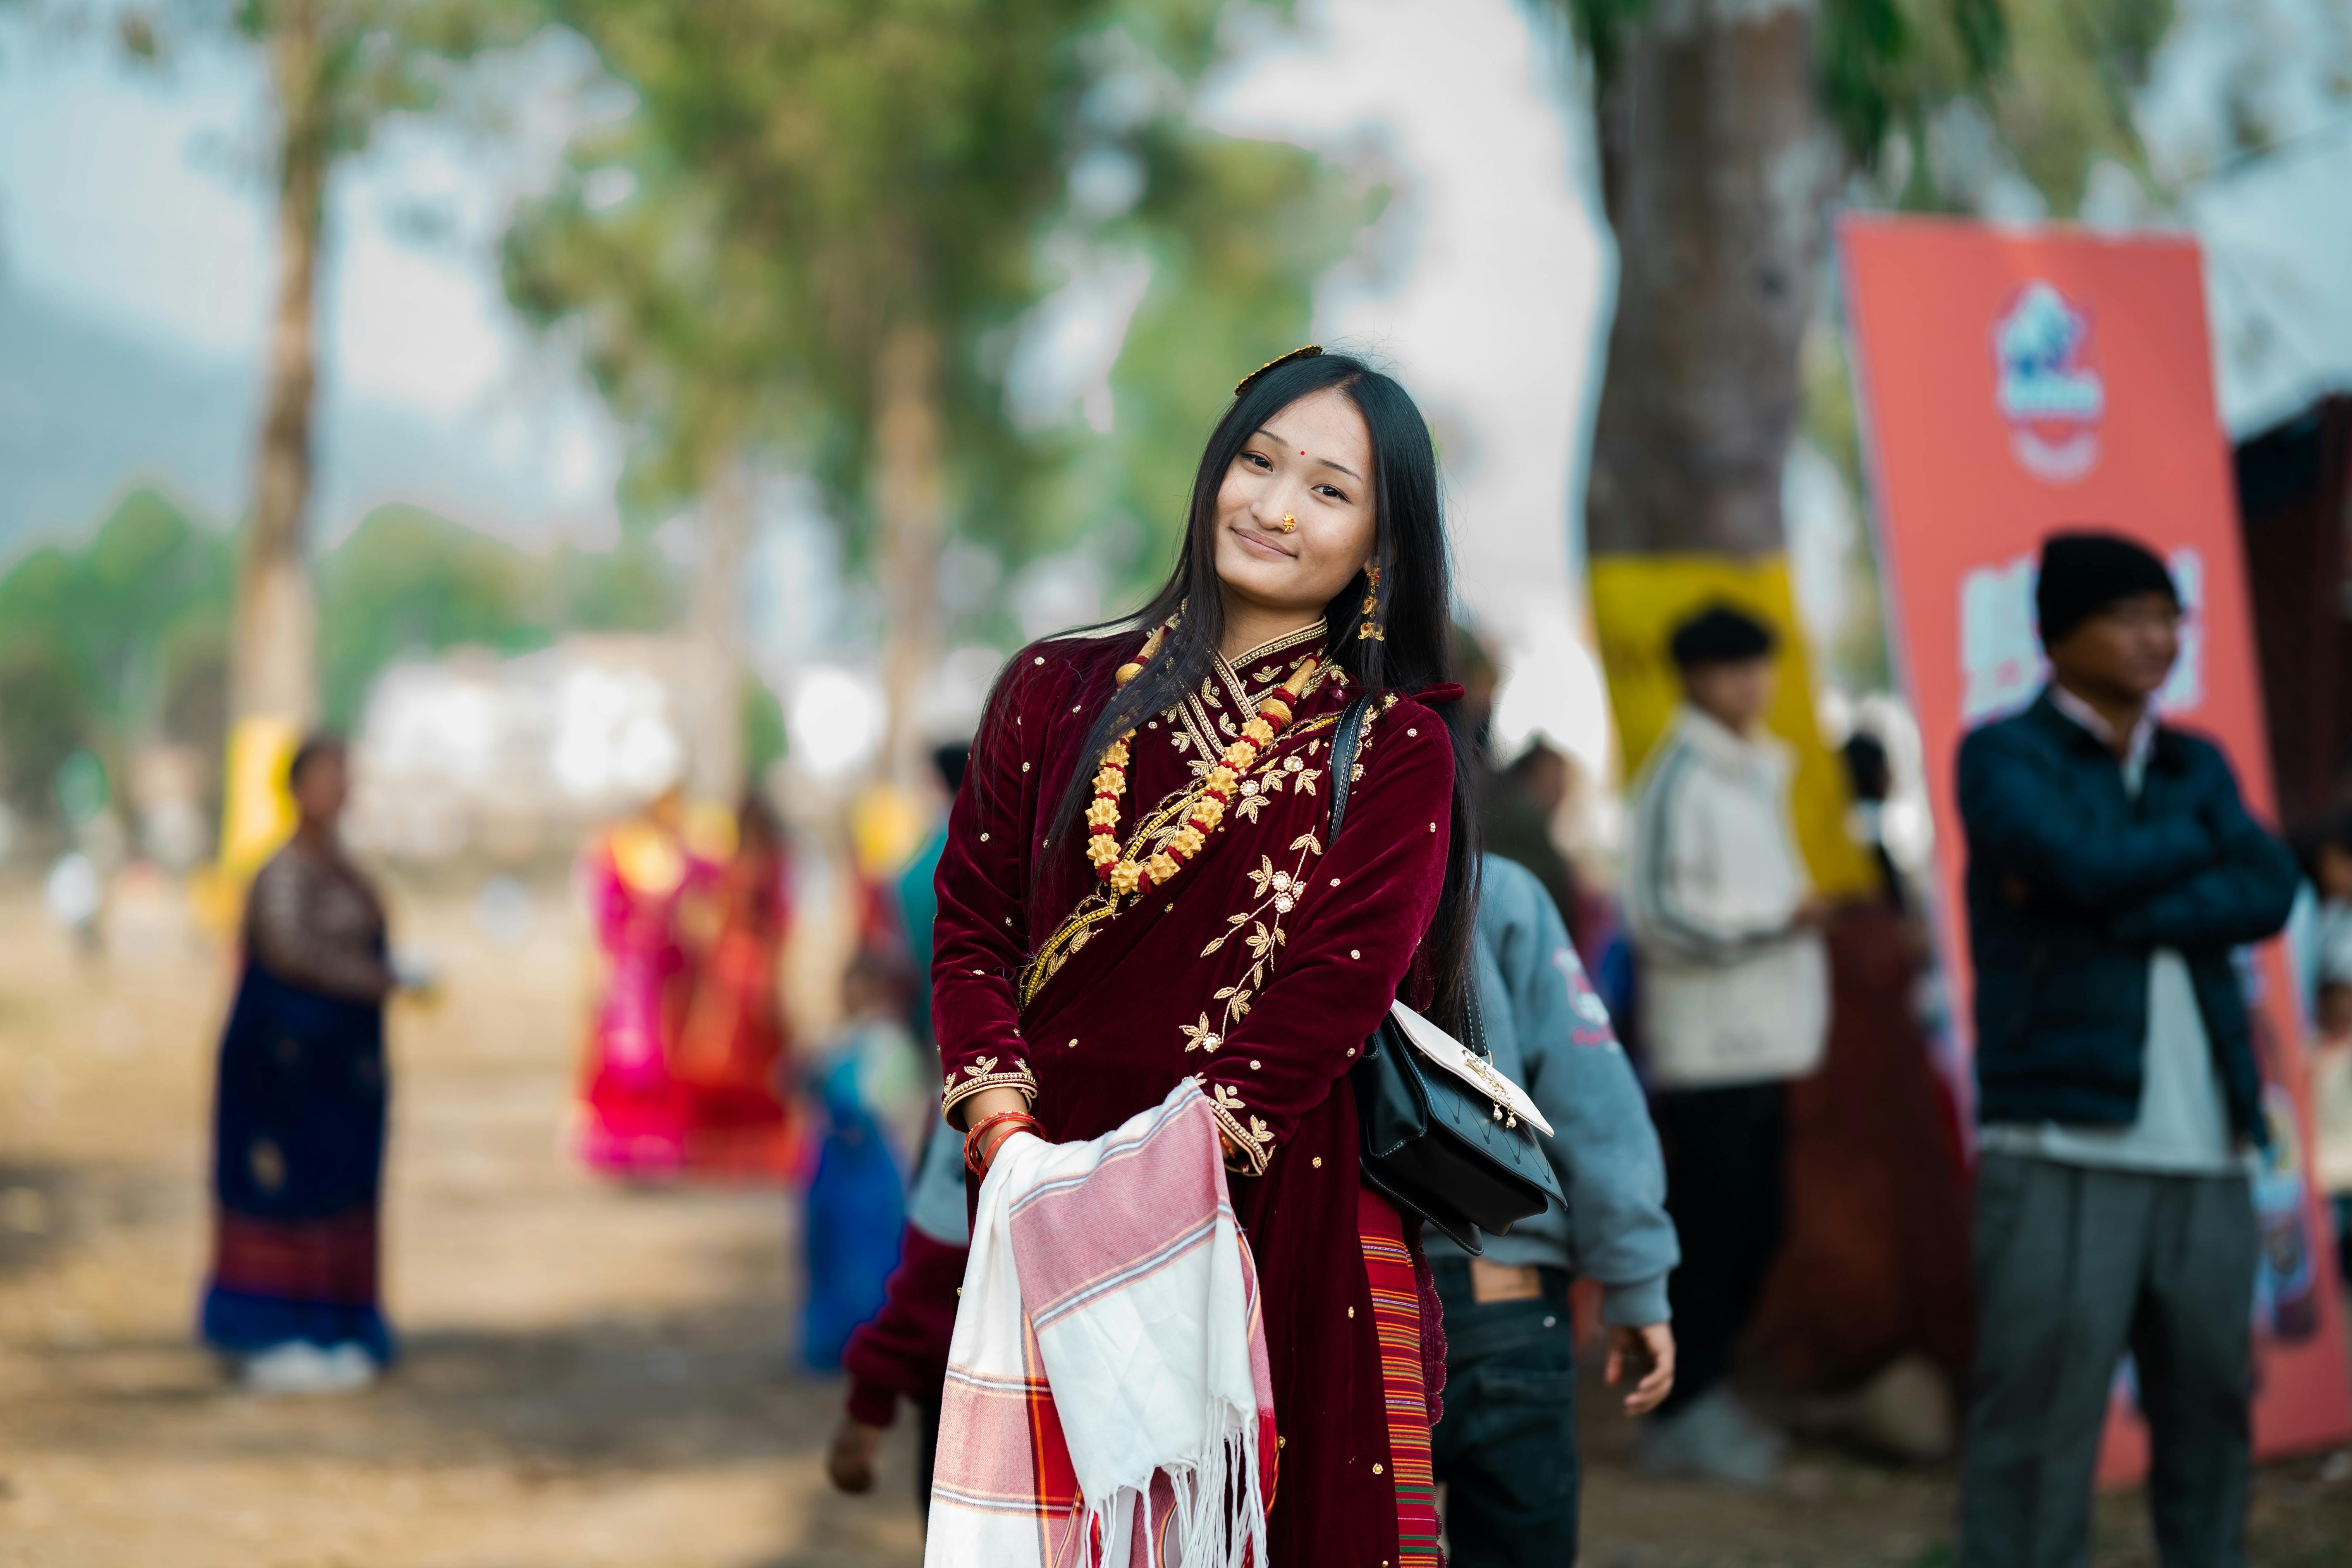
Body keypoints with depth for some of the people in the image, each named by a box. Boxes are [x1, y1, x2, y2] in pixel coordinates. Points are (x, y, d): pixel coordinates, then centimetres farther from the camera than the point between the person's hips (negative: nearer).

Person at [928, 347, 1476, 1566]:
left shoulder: (1396, 752, 4)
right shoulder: (1058, 693, 11)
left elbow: (1333, 991, -7)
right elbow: (972, 925, 6)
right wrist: (1005, 1132, -12)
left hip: (1280, 1210, -1)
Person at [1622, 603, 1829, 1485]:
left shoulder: (1759, 770, 17)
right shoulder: (1678, 777, -11)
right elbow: (1656, 915, -16)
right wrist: (1776, 920, -16)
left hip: (1763, 1041, 9)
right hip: (1706, 1047, -9)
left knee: (1754, 1223, 11)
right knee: (1712, 1224, -7)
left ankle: (1704, 1392, 22)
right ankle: (1683, 1414, 0)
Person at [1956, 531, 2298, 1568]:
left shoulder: (2198, 766, 18)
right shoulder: (2005, 758, 3)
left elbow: (2269, 892, 0)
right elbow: (2085, 861, -15)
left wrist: (2118, 916, -12)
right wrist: (2202, 843, 2)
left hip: (2202, 1150, 5)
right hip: (2061, 1149, -5)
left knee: (2209, 1406, 7)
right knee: (2037, 1424, -7)